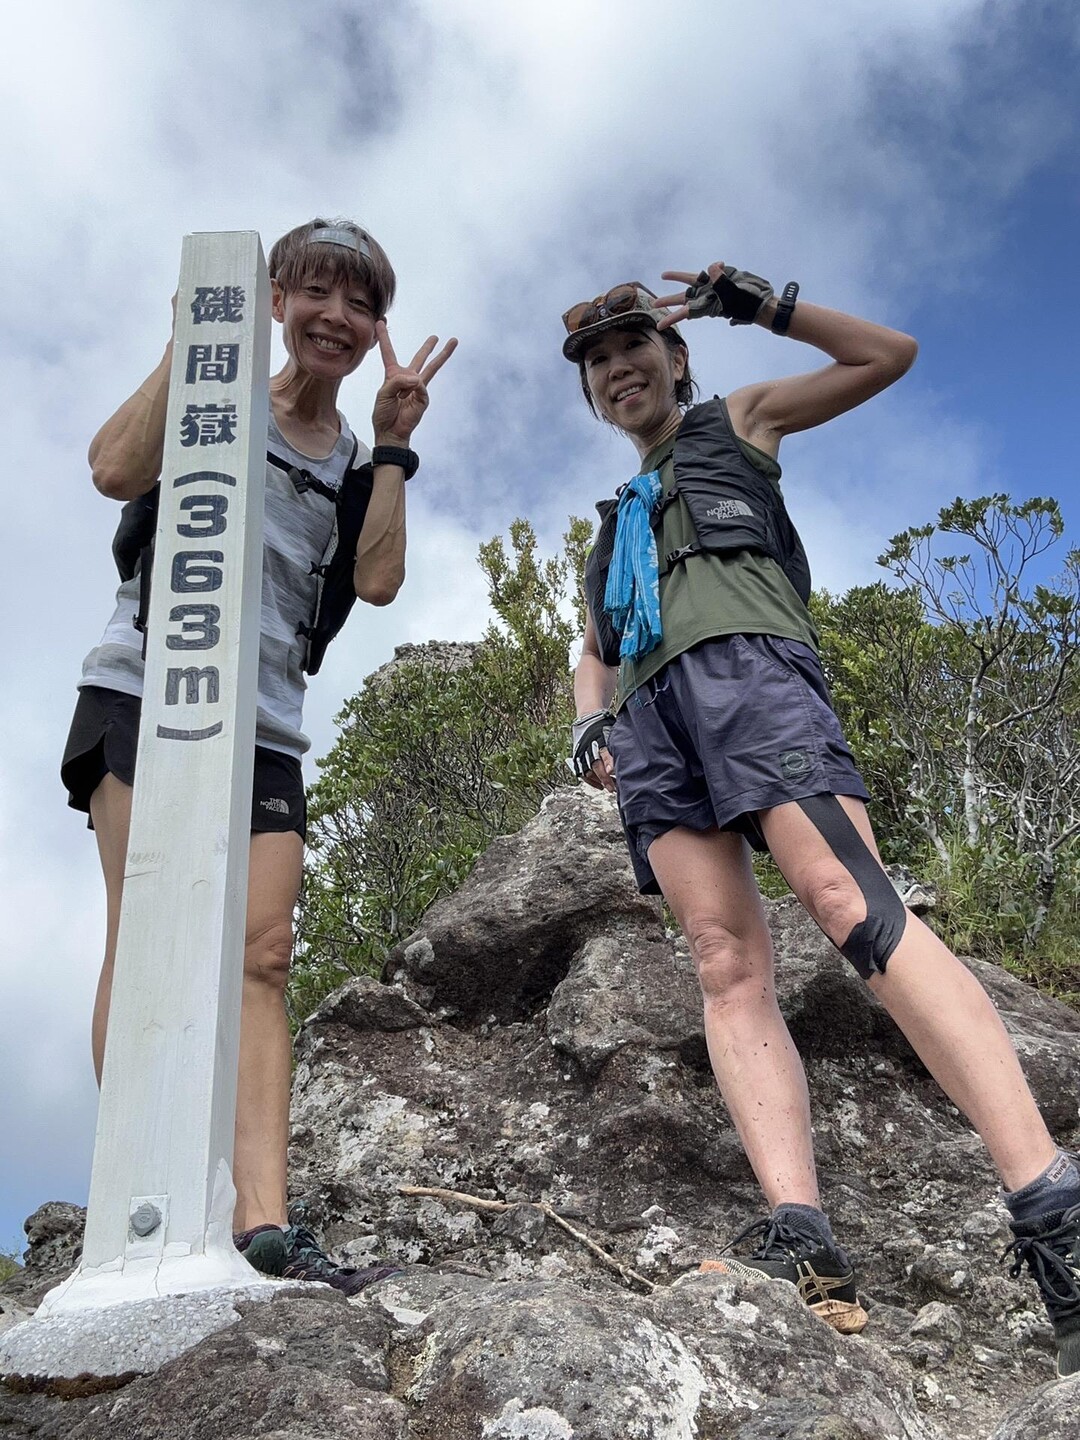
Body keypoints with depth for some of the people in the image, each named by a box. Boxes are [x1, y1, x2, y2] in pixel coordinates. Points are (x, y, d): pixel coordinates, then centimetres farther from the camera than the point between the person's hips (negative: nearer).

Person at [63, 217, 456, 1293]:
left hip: (264, 727, 4)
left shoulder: (357, 464, 20)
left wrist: (393, 445, 5)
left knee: (262, 956, -8)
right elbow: (116, 470, -9)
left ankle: (263, 1222, -13)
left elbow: (378, 581, 3)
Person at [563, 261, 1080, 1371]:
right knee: (726, 966, -13)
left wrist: (760, 303, 15)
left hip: (744, 660, -6)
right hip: (649, 709, 6)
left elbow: (888, 356, 22)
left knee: (851, 903, -26)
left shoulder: (738, 424, 26)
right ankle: (799, 1237, -23)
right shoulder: (617, 520, 38)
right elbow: (592, 651, 33)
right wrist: (589, 722, 11)